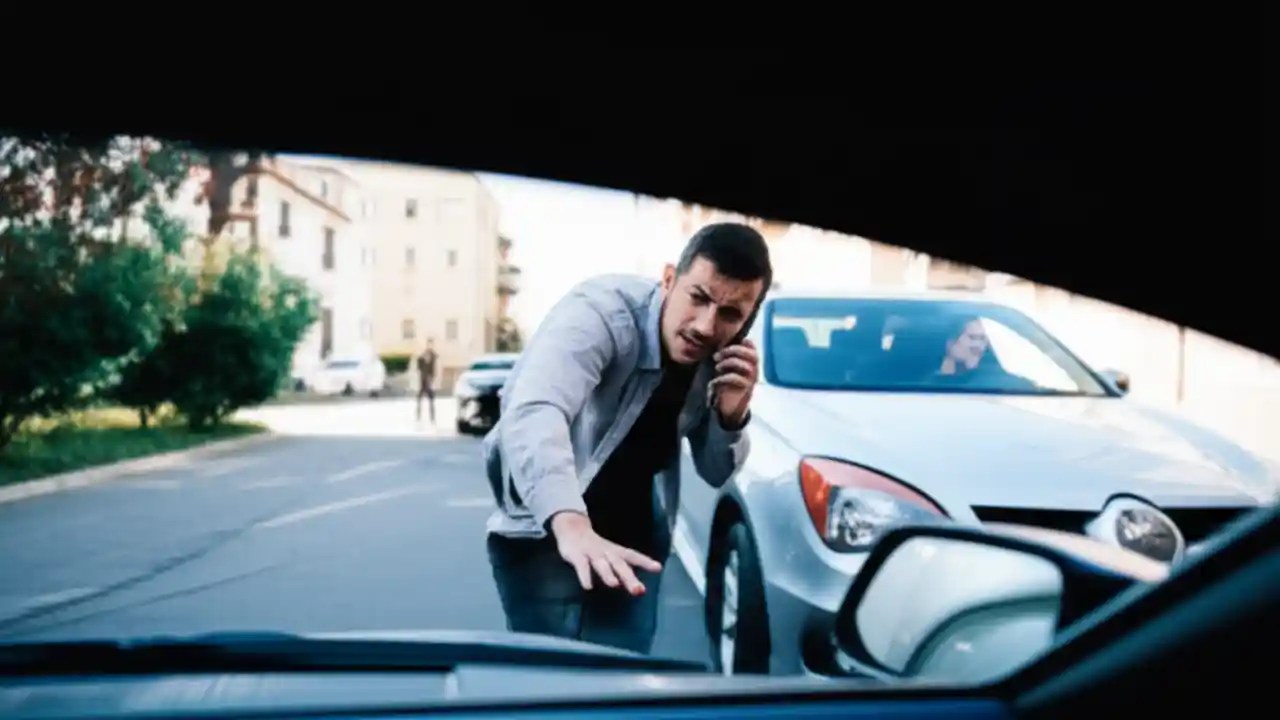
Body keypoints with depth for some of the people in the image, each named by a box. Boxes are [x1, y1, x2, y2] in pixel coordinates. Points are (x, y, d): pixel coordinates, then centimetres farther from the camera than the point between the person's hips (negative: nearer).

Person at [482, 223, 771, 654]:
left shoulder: (720, 358, -8)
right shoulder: (600, 312, -26)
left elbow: (717, 475, 2)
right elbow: (533, 416, -44)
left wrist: (730, 415, -20)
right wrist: (570, 524, -61)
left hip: (633, 539, 5)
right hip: (541, 531, -5)